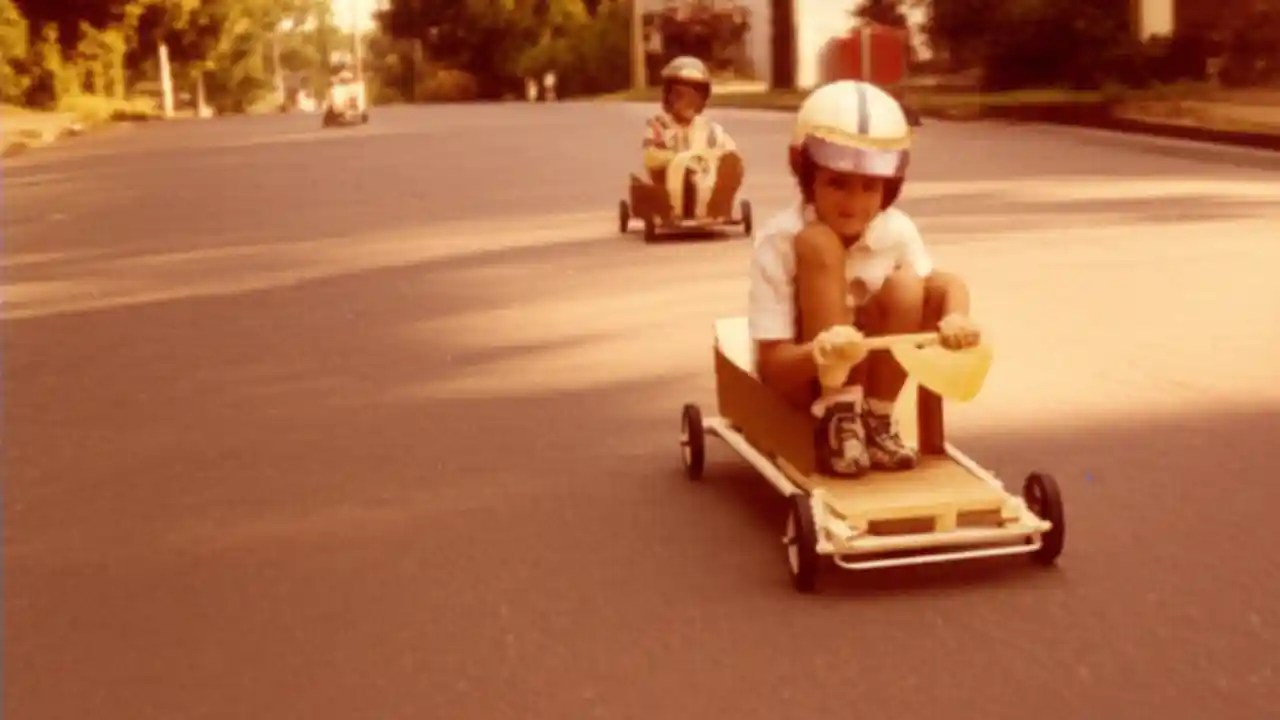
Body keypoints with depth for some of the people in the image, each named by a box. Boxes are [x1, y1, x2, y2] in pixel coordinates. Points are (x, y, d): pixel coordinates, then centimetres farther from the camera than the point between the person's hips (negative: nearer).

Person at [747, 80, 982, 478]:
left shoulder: (897, 230, -10)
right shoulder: (778, 240, -22)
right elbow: (772, 365, -24)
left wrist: (956, 318, -39)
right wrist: (819, 354, -46)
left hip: (866, 371, 4)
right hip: (800, 377, -3)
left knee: (907, 285, -25)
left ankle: (877, 421, -11)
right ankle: (838, 416, -25)